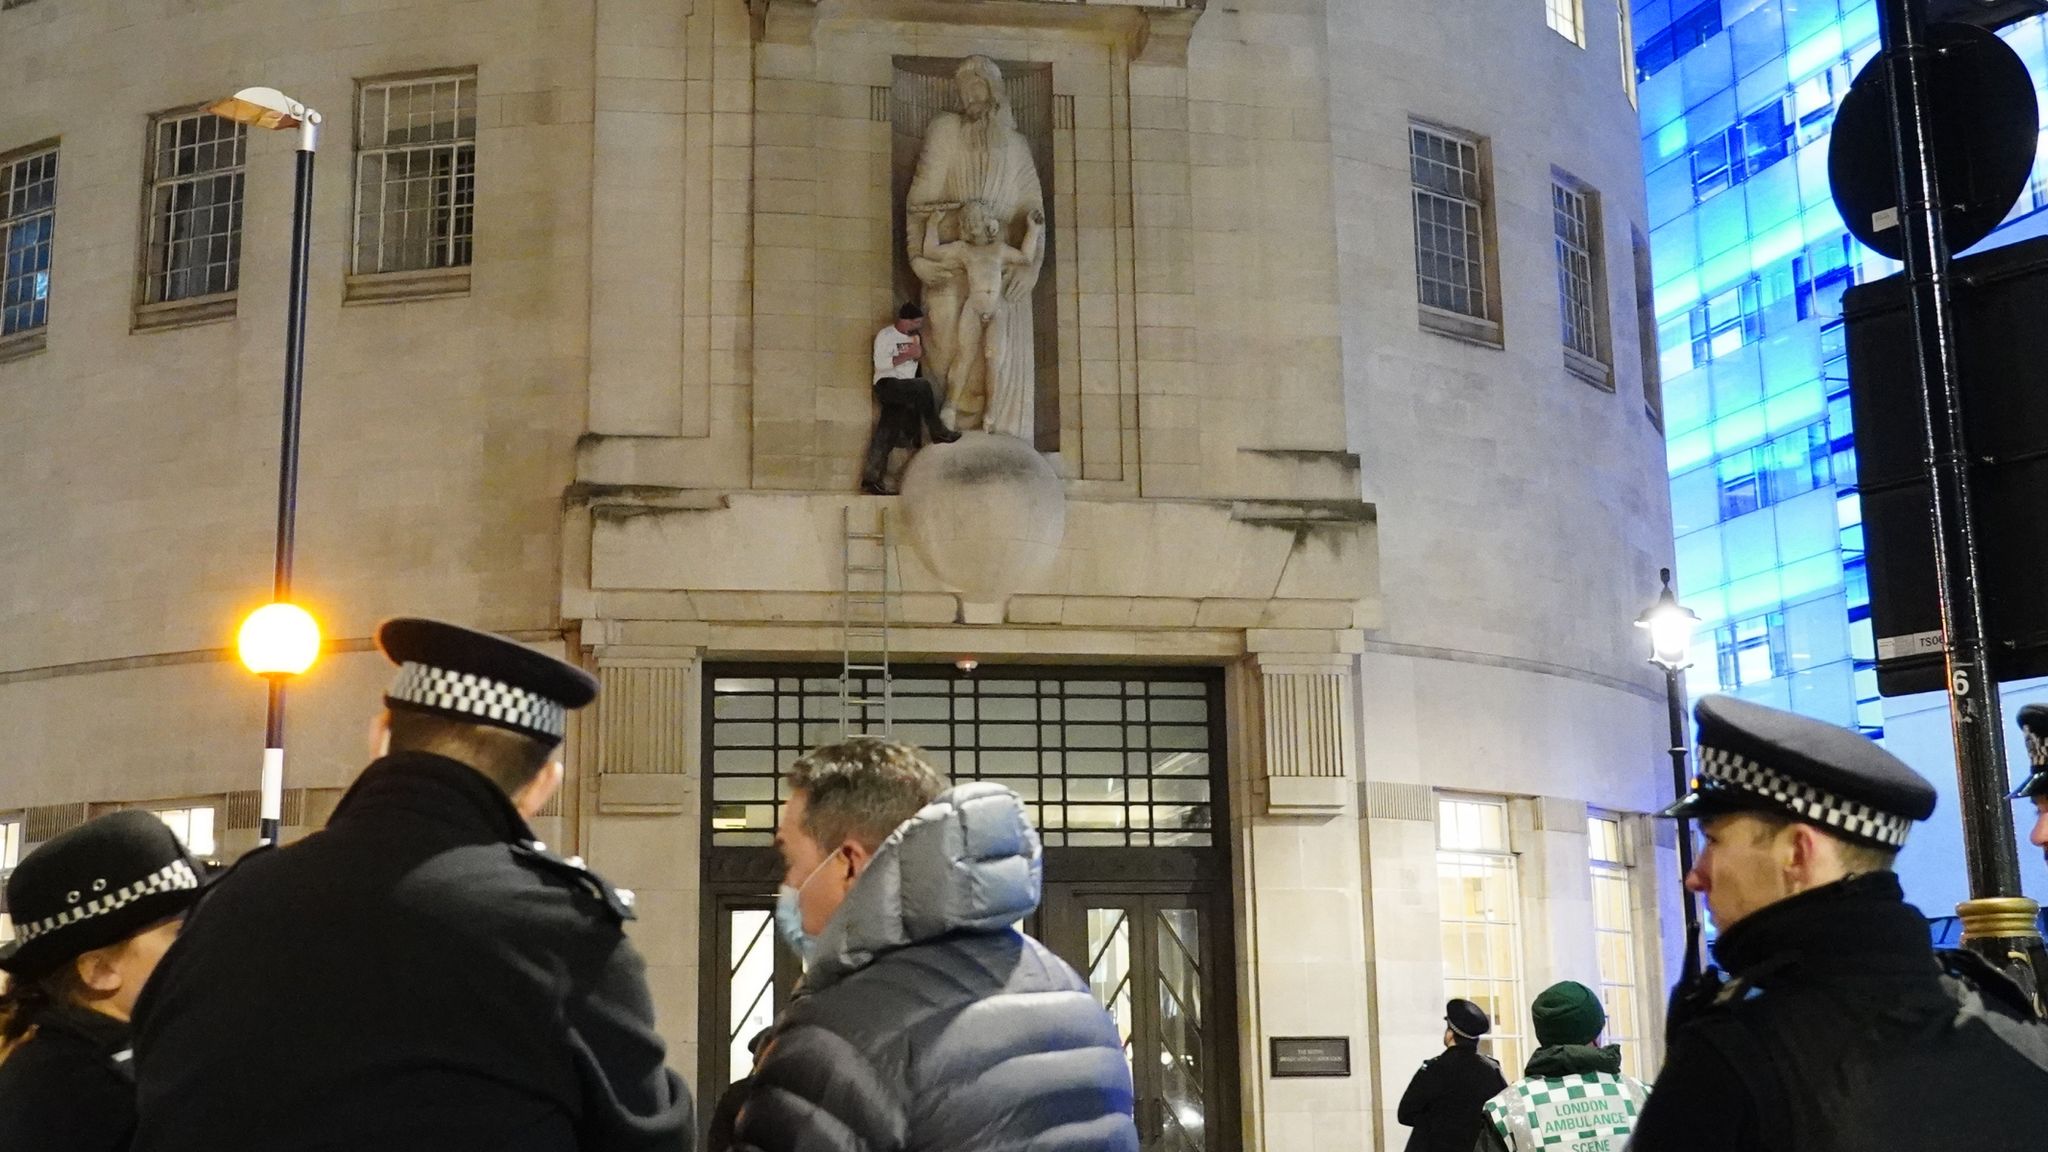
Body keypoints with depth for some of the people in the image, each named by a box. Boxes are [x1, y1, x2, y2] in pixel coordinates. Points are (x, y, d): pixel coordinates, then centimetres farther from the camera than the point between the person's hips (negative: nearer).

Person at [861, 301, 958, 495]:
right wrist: (907, 355, -18)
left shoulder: (915, 337, 16)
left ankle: (870, 480, -5)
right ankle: (937, 432, -18)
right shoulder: (885, 335, -5)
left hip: (905, 390, 7)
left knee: (886, 436, -2)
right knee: (923, 386, -28)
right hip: (887, 385, -6)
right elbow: (880, 363, -16)